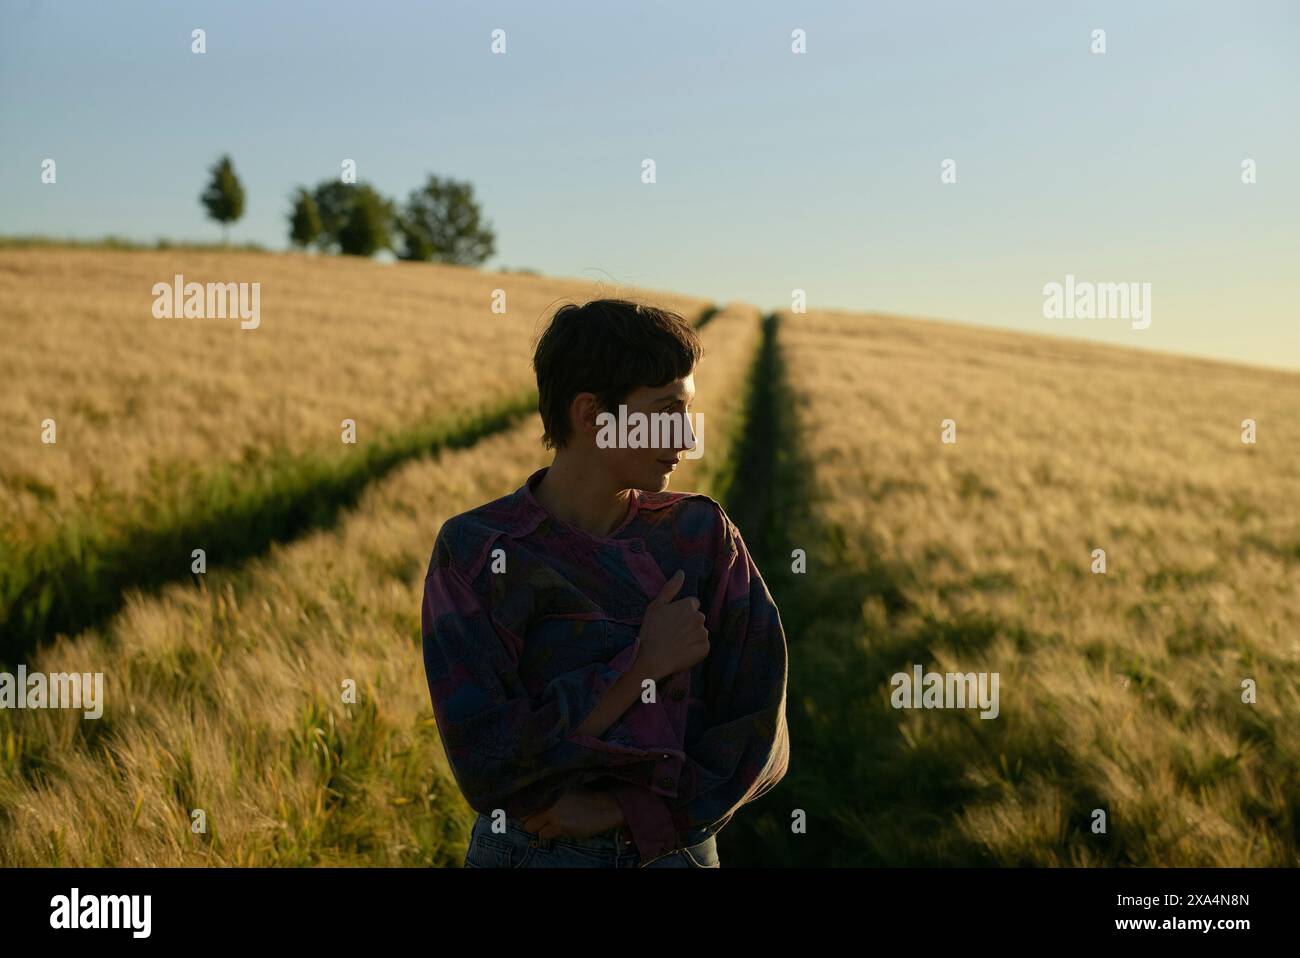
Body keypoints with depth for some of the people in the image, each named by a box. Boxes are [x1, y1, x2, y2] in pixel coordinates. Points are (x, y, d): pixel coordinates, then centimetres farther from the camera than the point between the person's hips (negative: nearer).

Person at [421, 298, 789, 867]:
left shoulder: (705, 534, -6)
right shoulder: (472, 551, -12)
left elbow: (758, 738, -9)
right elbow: (485, 766, -18)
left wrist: (612, 809, -17)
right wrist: (642, 664, -17)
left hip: (676, 851, 2)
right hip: (528, 852, -2)